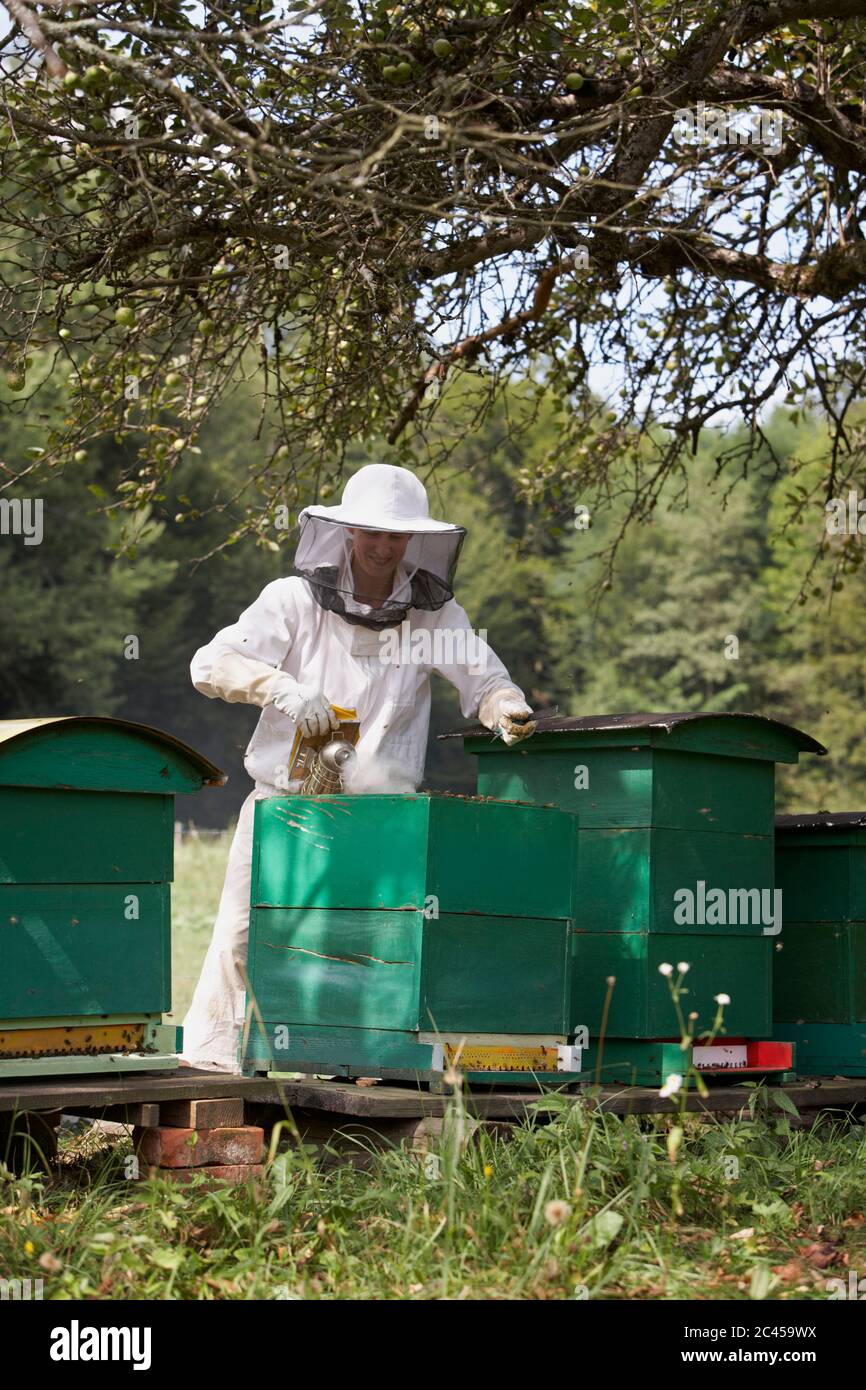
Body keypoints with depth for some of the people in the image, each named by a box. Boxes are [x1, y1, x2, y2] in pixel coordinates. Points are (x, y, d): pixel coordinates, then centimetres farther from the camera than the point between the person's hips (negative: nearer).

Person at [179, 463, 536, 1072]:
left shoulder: (434, 612, 5)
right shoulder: (295, 599, -1)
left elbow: (485, 680, 4)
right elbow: (211, 665, -8)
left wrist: (508, 709, -20)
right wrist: (282, 686, -26)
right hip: (286, 799, -1)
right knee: (248, 930, -3)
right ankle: (218, 1051, 11)